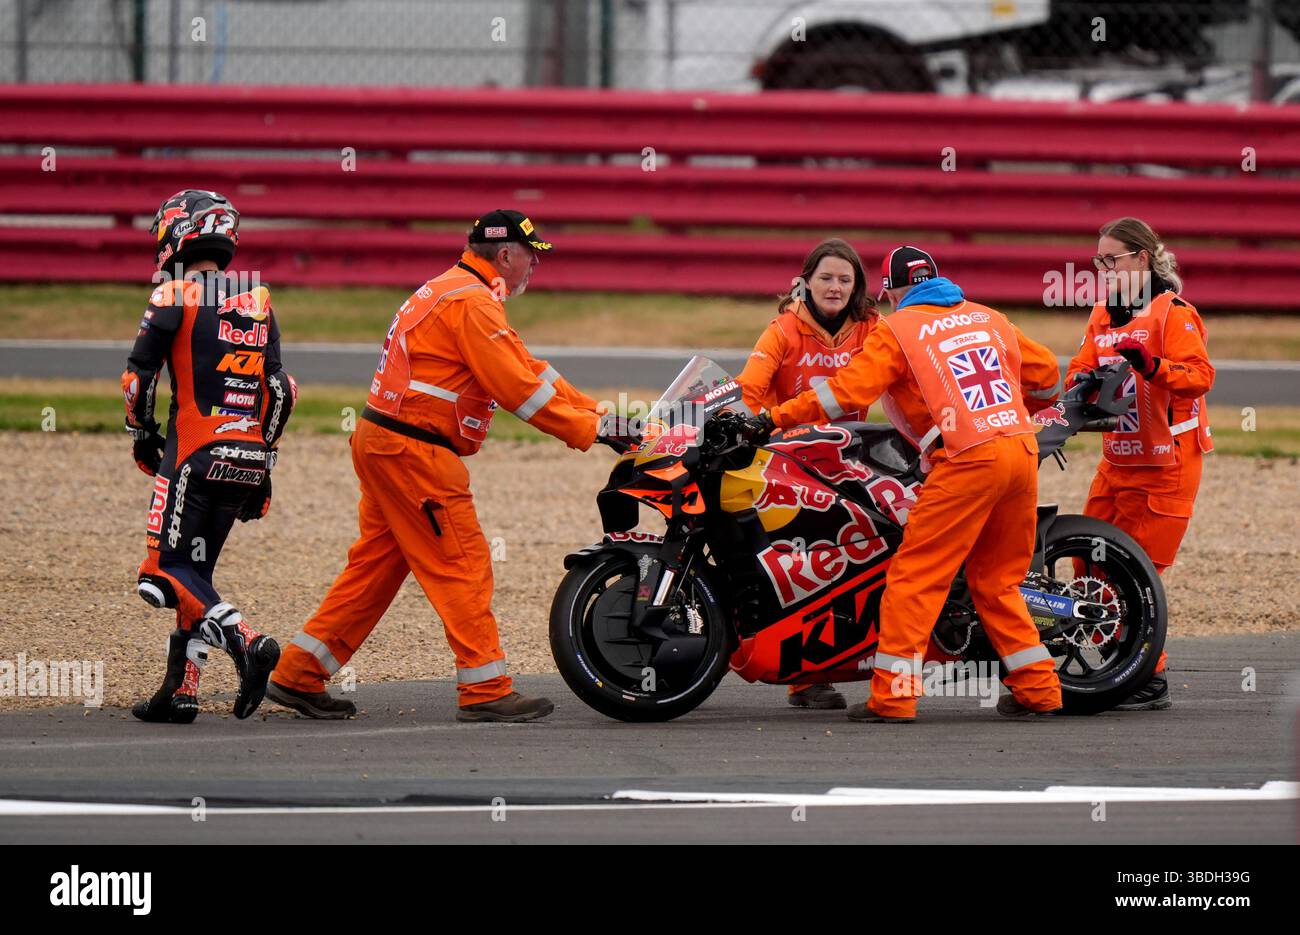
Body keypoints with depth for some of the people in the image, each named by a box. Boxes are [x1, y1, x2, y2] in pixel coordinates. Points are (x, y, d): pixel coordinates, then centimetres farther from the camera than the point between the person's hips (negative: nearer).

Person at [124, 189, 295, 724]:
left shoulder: (176, 297, -4)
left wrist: (141, 434, 13)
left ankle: (246, 643, -24)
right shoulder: (258, 303, 13)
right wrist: (263, 465, 17)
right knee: (197, 568, 15)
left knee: (168, 572, -4)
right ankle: (181, 690, 11)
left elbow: (138, 375, -4)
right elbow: (280, 391, 12)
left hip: (194, 456, -6)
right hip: (247, 459, 6)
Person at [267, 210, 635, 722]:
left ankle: (299, 675, 14)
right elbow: (519, 389, -18)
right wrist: (592, 430, -13)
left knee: (376, 564, 13)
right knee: (462, 565, -6)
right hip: (414, 451, -10)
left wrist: (599, 414, 13)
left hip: (382, 445, 10)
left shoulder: (451, 292, 19)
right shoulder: (471, 304, -15)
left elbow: (528, 368, 19)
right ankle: (486, 690, -4)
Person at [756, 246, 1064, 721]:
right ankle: (1038, 689, 17)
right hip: (1022, 450, 6)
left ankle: (892, 694, -7)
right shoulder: (990, 319, 22)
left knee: (916, 574, -2)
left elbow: (848, 390, -6)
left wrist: (775, 418, -1)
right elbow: (1044, 374, 28)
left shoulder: (898, 330, 4)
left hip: (969, 459, -6)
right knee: (997, 578, 18)